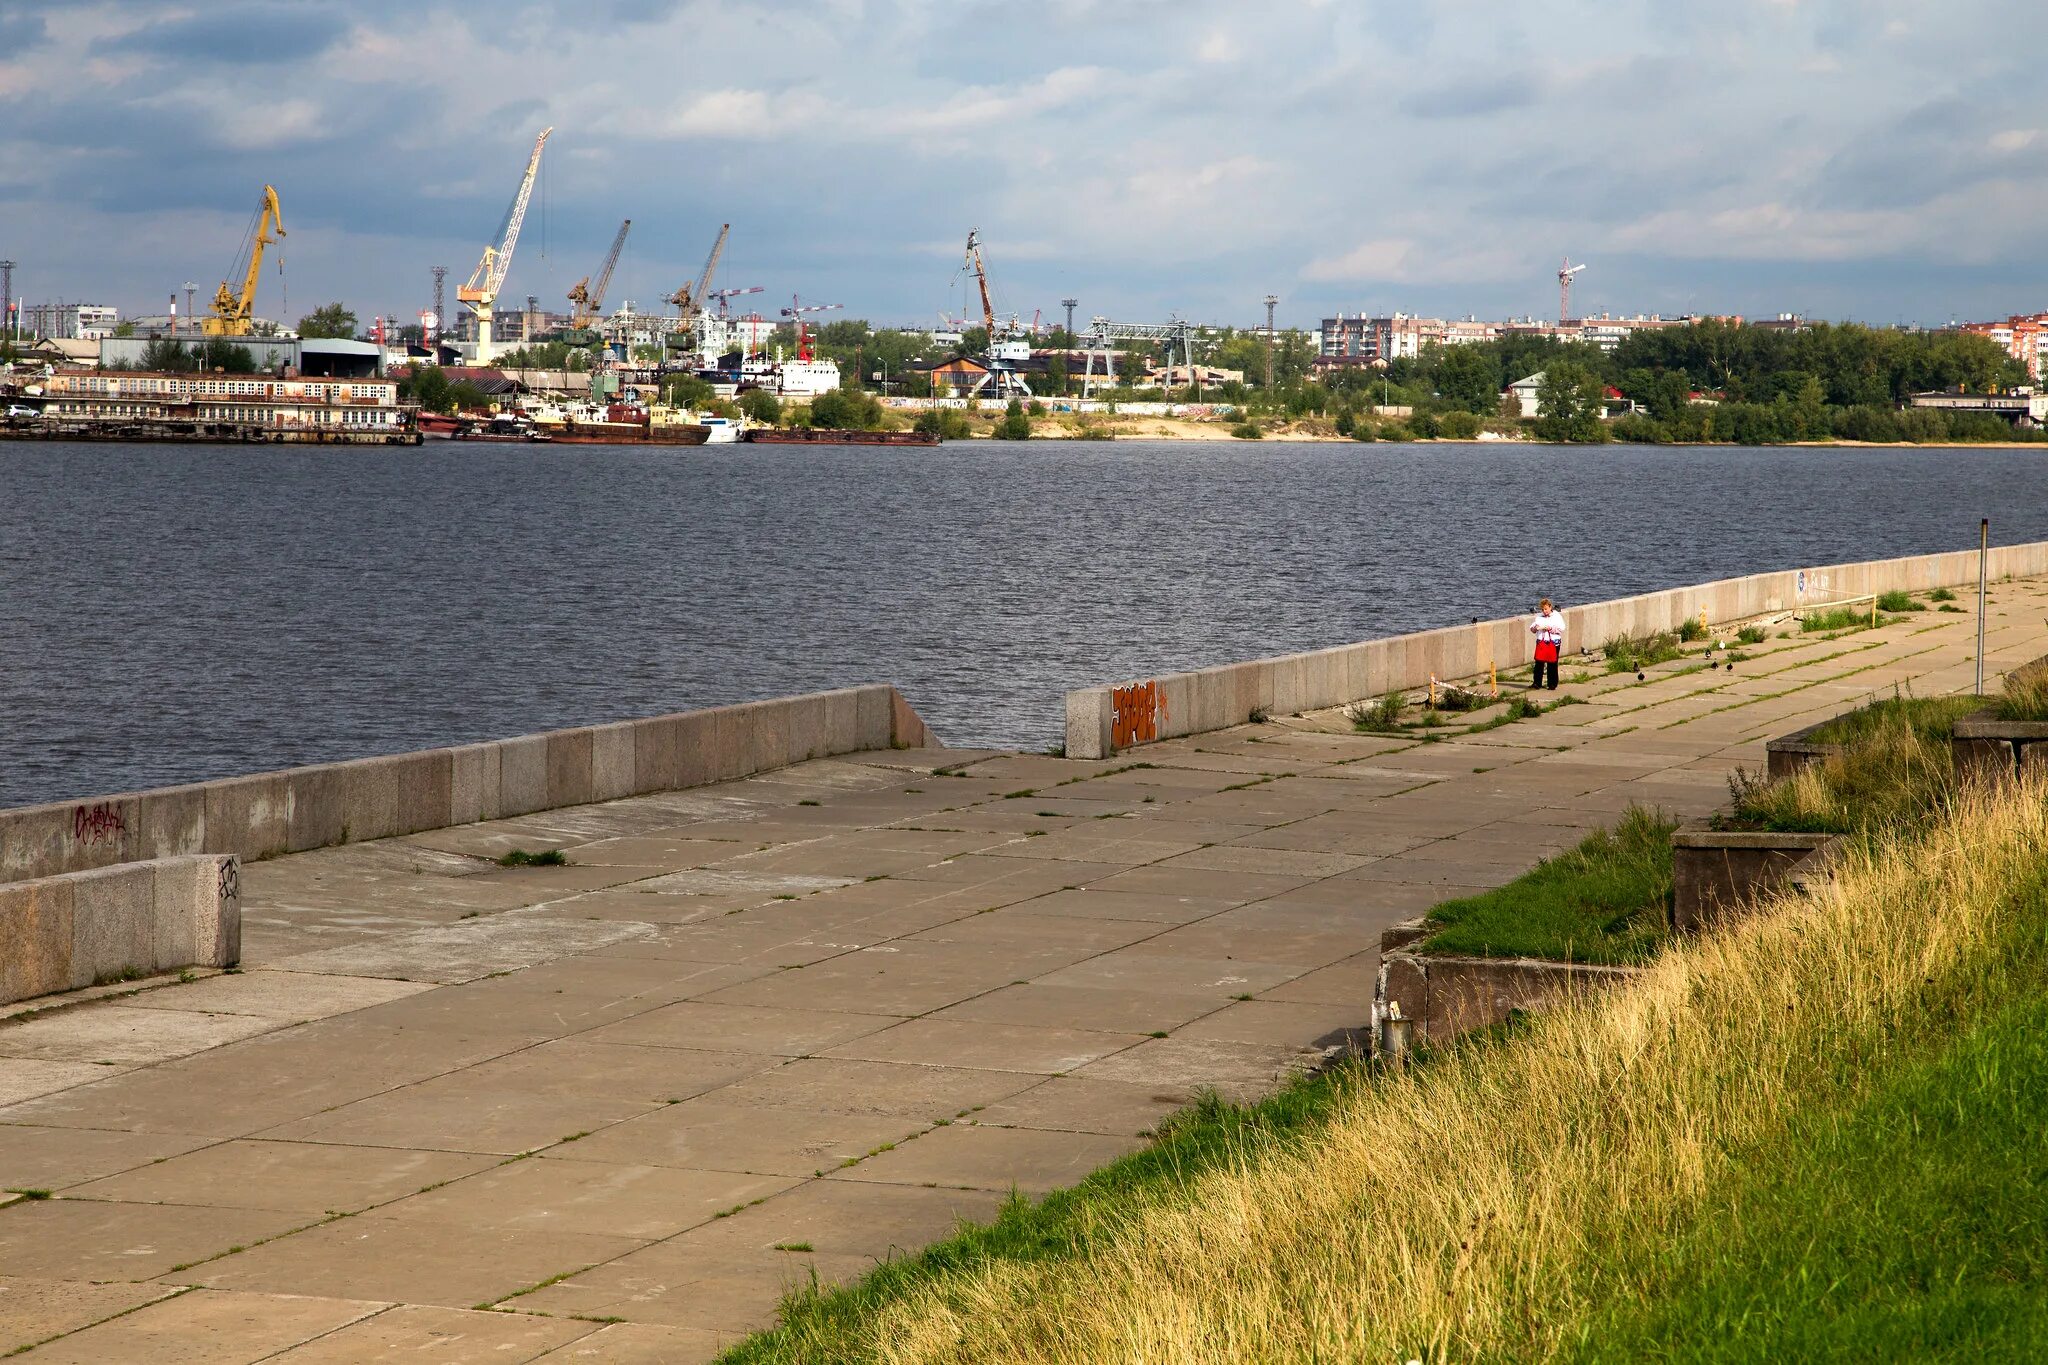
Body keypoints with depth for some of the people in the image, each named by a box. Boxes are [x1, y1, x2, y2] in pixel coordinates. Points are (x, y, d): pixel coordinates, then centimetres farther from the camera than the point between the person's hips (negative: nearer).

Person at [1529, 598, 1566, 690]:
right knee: (1539, 663, -4)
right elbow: (1531, 628, 12)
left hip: (1553, 643, -3)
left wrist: (1550, 628, -17)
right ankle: (1536, 683, -1)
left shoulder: (1557, 616, 2)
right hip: (1541, 642, 3)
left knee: (1552, 664, 2)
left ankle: (1553, 685, 9)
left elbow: (1561, 628, -7)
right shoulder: (1539, 617, 12)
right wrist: (1535, 628, -11)